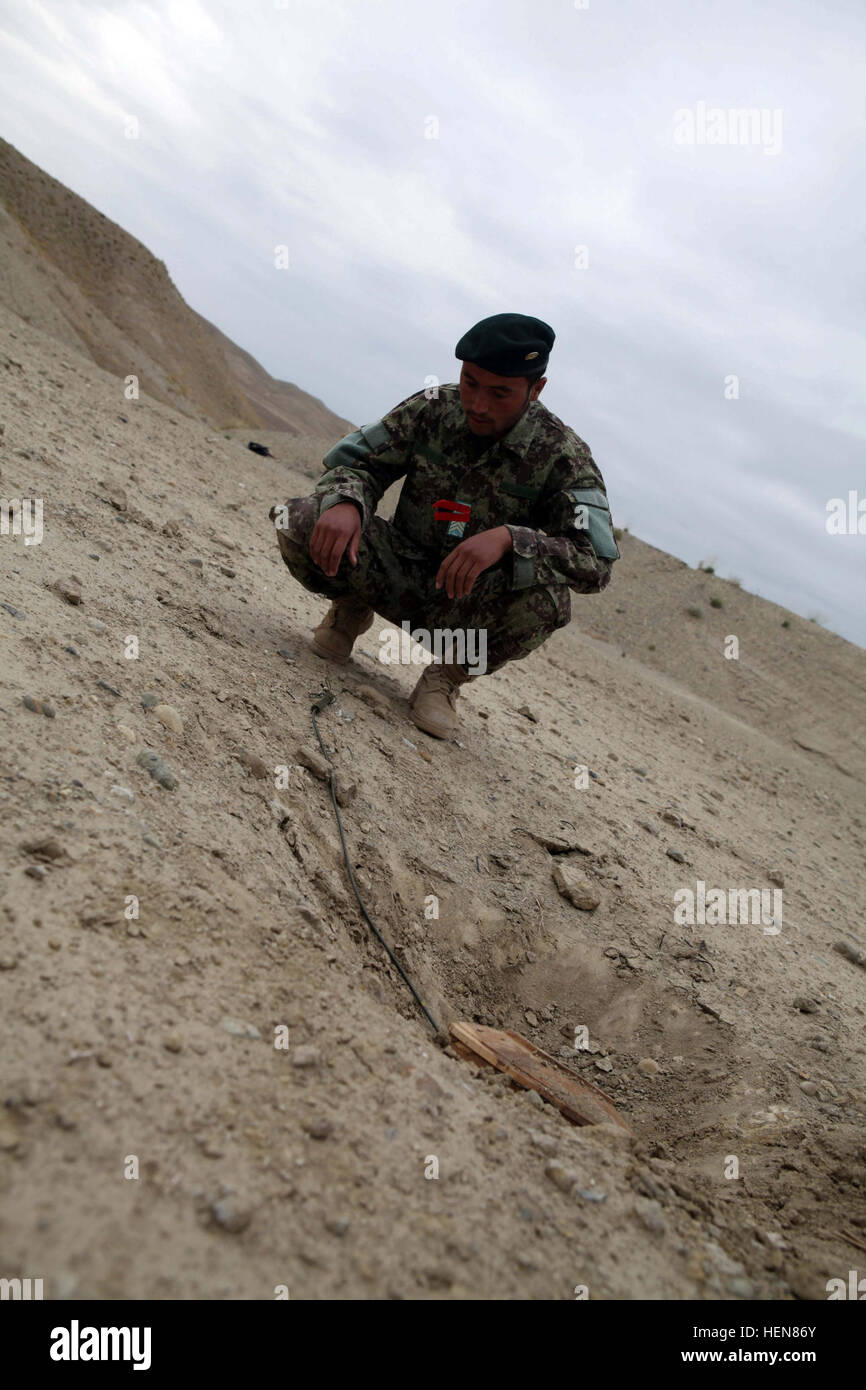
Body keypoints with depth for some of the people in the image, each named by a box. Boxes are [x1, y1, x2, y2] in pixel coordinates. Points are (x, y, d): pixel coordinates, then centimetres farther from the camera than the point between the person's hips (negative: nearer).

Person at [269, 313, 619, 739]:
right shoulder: (433, 408, -7)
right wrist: (345, 502, -28)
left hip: (473, 604, -1)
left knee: (545, 600, -36)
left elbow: (597, 563, -25)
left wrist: (508, 538, -42)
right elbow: (354, 460, -2)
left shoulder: (565, 458, -16)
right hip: (402, 575, 2)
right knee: (298, 525, -23)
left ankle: (449, 674, -6)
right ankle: (353, 608, 10)